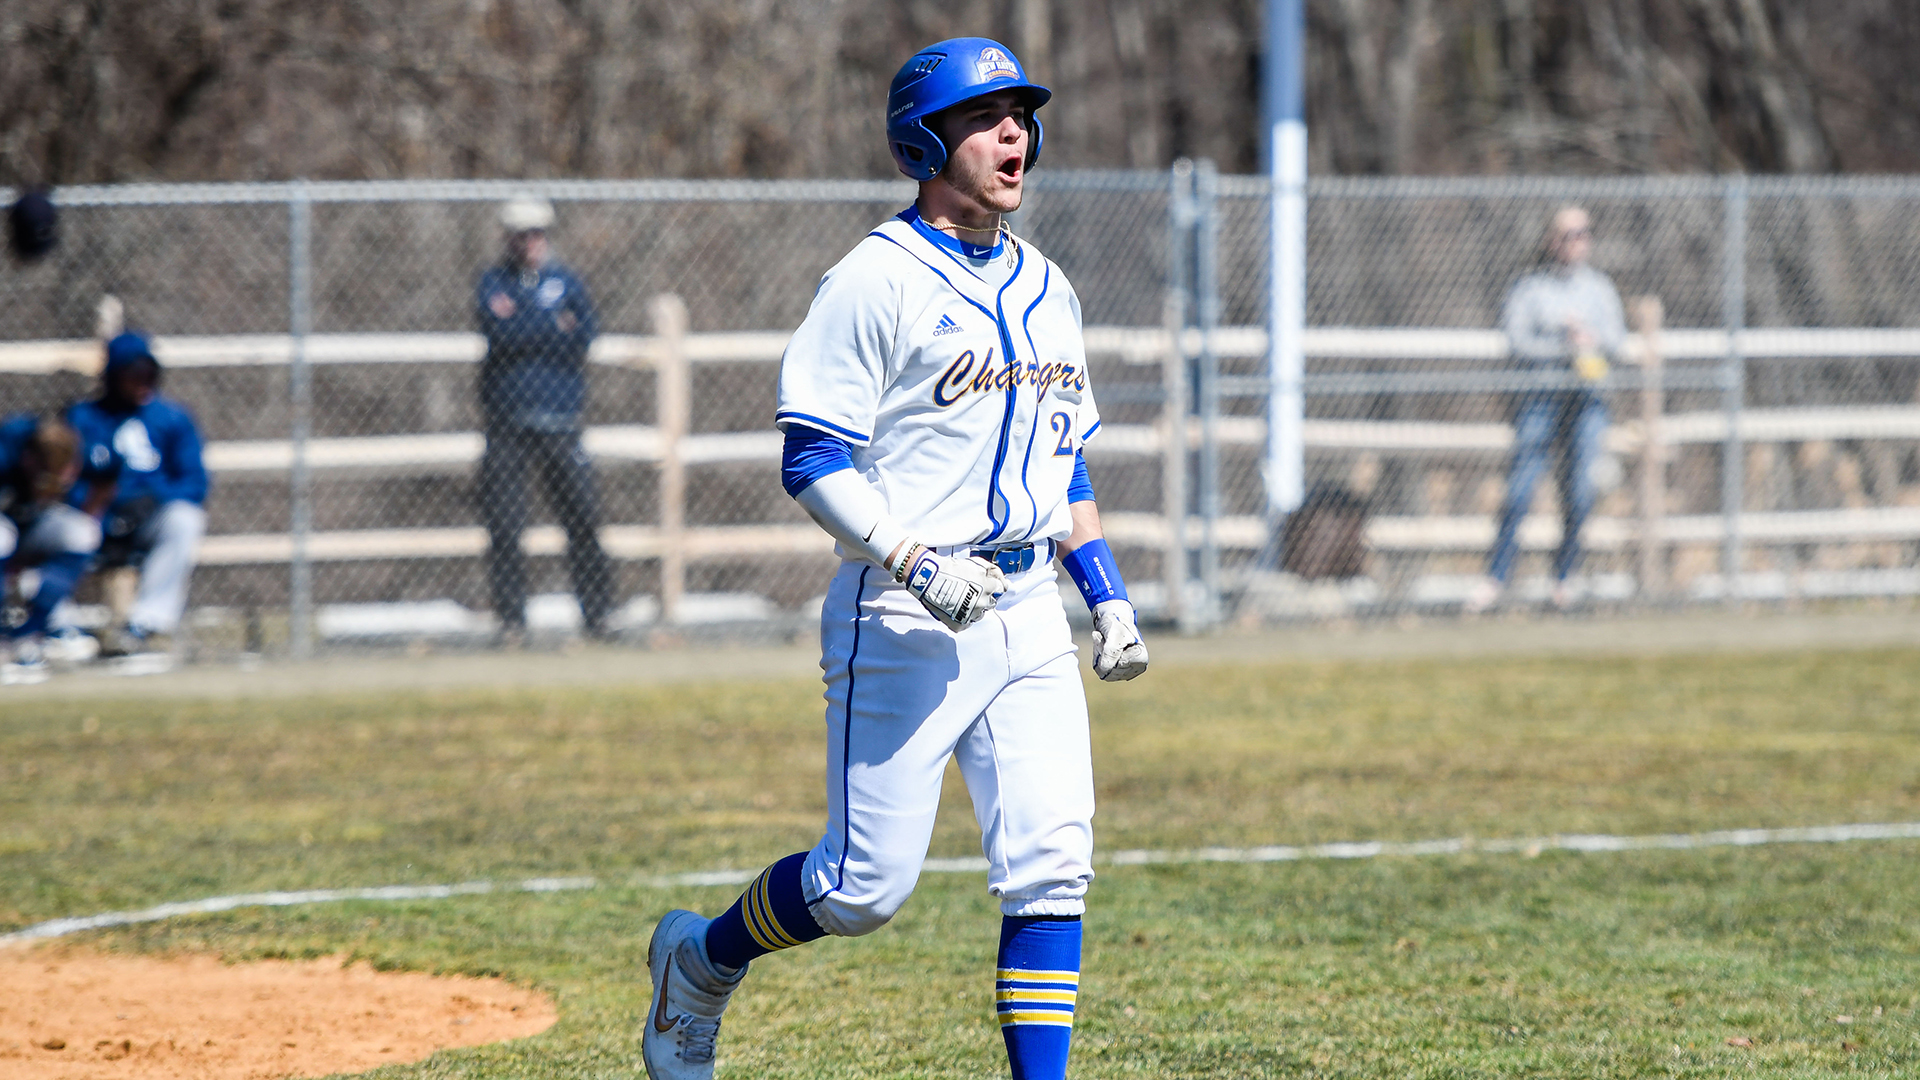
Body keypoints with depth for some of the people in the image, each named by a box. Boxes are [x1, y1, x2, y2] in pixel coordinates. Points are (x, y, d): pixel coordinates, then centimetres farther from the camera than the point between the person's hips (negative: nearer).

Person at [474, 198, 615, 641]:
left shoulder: (566, 283, 12)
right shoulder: (493, 282, 10)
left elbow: (585, 336, -4)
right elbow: (500, 332, -8)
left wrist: (520, 321, -10)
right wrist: (555, 326, -12)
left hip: (559, 421, 0)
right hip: (506, 420, 0)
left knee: (583, 518, -5)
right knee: (503, 525, -4)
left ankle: (597, 616, 2)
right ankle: (511, 618, 5)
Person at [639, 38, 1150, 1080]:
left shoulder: (1045, 289, 15)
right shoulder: (875, 282, -9)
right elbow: (813, 461, -12)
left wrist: (1107, 595, 14)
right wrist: (915, 562, -23)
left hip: (1027, 613, 6)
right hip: (903, 619, -6)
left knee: (1051, 867, -4)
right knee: (865, 885, -2)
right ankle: (699, 958, 24)